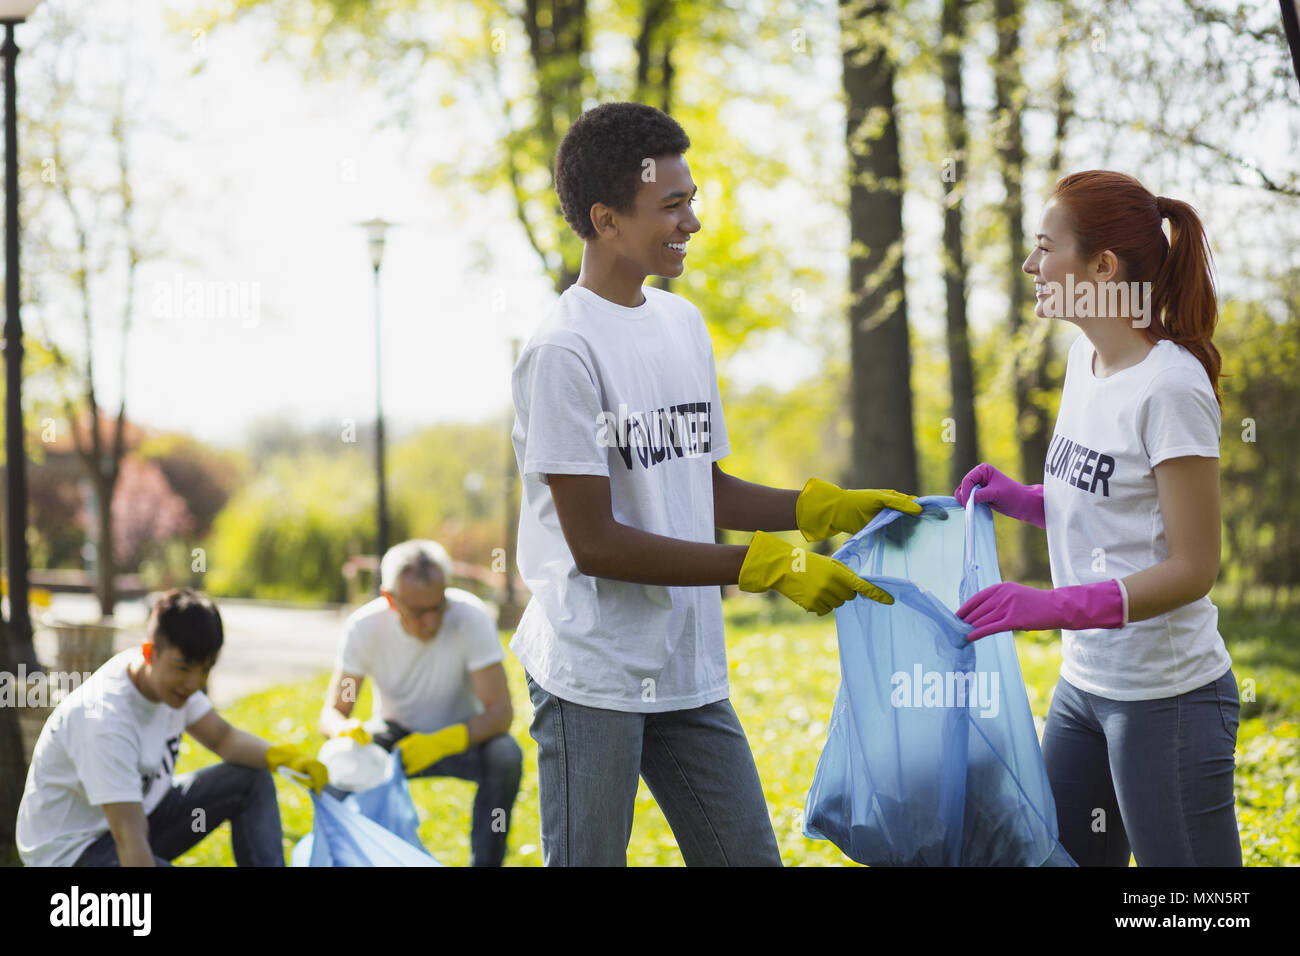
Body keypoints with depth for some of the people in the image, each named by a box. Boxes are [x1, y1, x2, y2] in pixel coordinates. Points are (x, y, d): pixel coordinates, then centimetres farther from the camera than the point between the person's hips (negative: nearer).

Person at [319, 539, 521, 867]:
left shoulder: (470, 616, -26)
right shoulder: (363, 627, -20)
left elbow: (501, 711, -28)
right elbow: (331, 713, -15)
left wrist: (442, 741, -45)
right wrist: (346, 730, -41)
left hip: (460, 734, -1)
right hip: (396, 733, 1)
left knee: (505, 756, -33)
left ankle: (485, 862, -16)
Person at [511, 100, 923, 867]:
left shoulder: (684, 323, 11)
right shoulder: (562, 352, -15)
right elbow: (596, 543, -17)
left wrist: (835, 509, 7)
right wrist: (769, 566, -17)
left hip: (691, 673, 7)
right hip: (591, 680, -7)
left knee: (748, 855, 9)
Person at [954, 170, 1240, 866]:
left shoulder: (1169, 387, -18)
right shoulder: (1086, 357, 8)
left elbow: (1193, 566, -18)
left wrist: (1054, 606, -27)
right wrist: (1019, 499, 2)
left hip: (1167, 698, -9)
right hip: (1085, 684, 9)